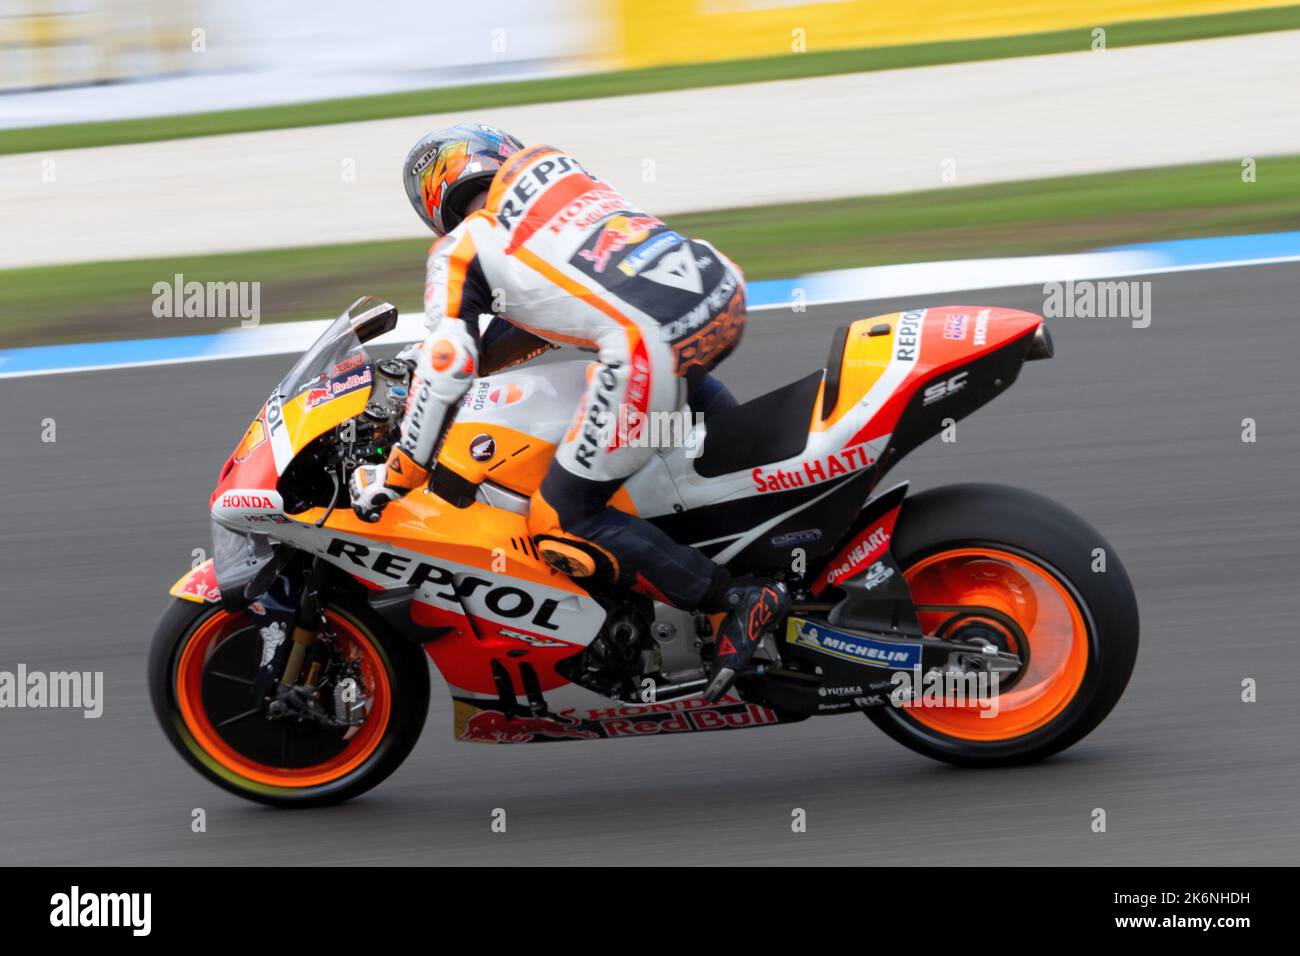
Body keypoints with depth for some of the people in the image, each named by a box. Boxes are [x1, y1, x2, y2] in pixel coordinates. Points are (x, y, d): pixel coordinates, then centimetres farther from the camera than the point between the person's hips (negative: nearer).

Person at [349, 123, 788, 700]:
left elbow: (448, 364, -1)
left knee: (564, 528, 3)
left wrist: (397, 475, 7)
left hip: (649, 344, -7)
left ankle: (738, 602, -6)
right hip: (722, 290, 8)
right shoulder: (547, 162, 27)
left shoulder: (459, 252, 10)